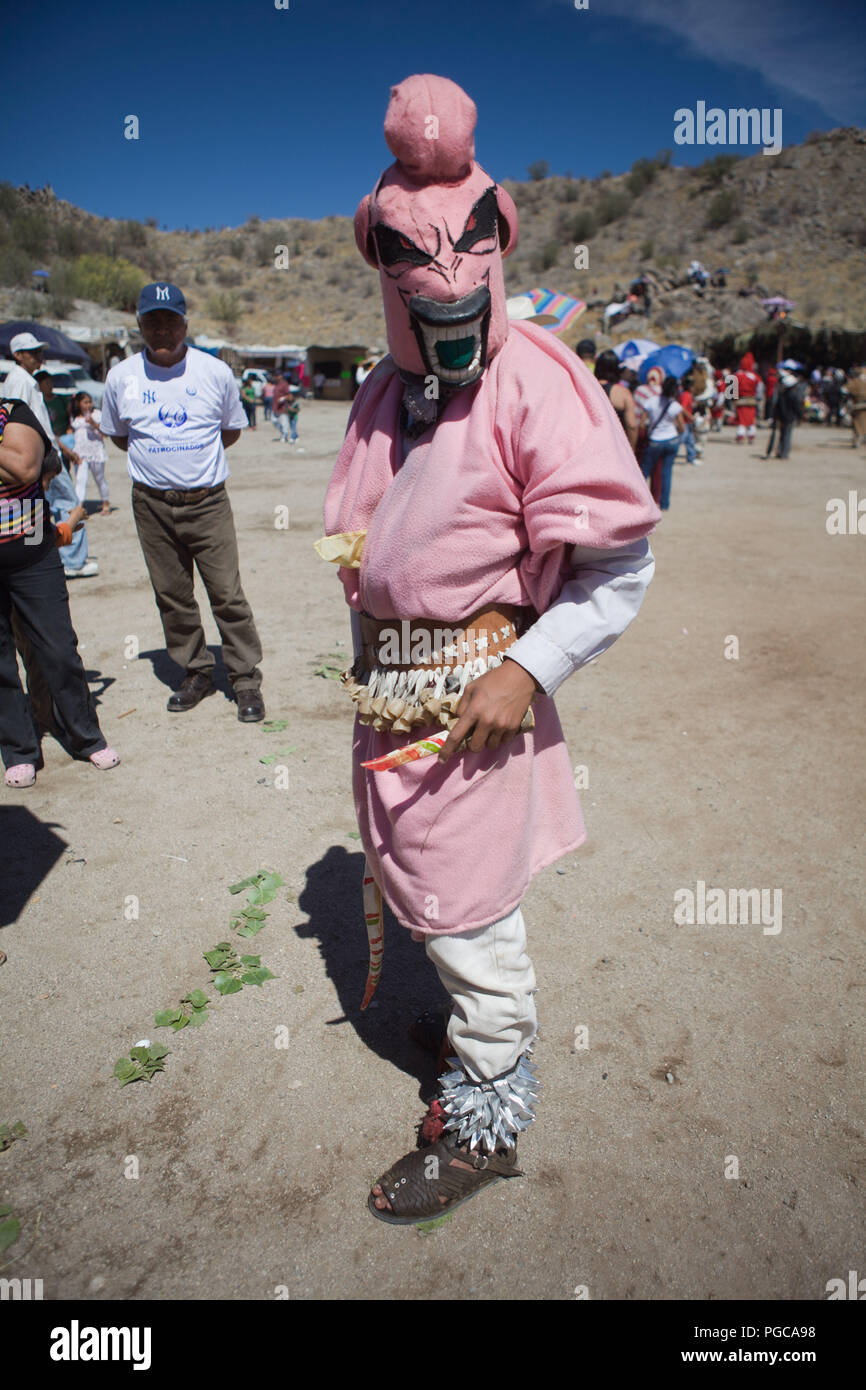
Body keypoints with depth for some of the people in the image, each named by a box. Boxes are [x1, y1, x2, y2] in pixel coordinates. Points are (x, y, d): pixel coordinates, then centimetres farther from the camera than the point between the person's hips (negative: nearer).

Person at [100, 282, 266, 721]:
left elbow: (232, 429, 14)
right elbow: (117, 434, 18)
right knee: (171, 597, 8)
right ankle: (195, 673, 23)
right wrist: (156, 456, 9)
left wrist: (199, 456, 8)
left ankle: (246, 680, 5)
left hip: (208, 502, -2)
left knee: (227, 594, -6)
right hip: (152, 505, 2)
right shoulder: (121, 377, 3)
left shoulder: (216, 372, 0)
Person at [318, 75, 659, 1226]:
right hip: (389, 688, 8)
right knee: (414, 879, 21)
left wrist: (526, 668, -20)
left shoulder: (537, 381, -12)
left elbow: (622, 564, -13)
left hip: (478, 689, -7)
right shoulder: (385, 393, 11)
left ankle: (487, 1118, 25)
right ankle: (477, 1021, 47)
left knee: (468, 906, 3)